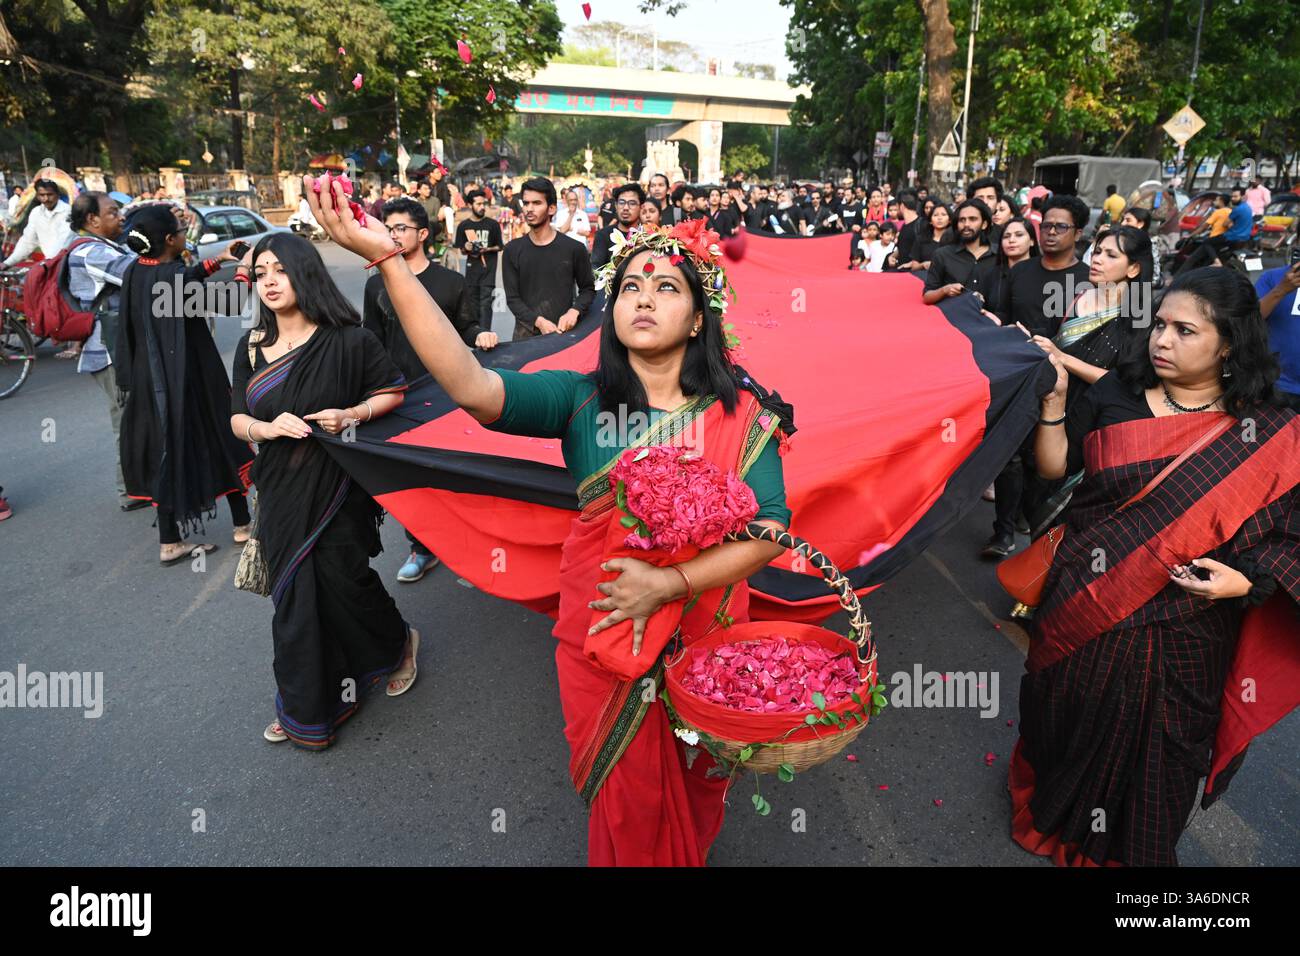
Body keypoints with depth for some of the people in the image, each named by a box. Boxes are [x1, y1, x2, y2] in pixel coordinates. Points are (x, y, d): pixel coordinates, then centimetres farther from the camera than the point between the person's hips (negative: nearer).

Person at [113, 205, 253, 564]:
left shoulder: (134, 273, 2)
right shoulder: (173, 277, -20)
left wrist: (217, 260, 22)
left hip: (150, 380, 7)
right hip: (189, 379, -7)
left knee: (166, 451, 12)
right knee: (220, 442, 10)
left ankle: (170, 542, 16)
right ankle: (242, 525, 21)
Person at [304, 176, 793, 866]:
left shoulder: (741, 415, -10)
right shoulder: (581, 400, -11)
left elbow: (769, 529, -14)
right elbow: (472, 386, -28)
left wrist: (669, 583, -25)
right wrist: (386, 260, -36)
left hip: (704, 638, 1)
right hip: (603, 638, 0)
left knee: (693, 786, 26)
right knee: (626, 796, 20)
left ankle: (690, 856, 58)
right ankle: (628, 857, 53)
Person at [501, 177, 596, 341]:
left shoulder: (574, 248, -2)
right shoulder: (512, 250, 2)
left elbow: (588, 289, 8)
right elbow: (512, 298, -1)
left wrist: (574, 311, -12)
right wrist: (538, 321, -17)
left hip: (564, 332, -1)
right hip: (526, 333, 1)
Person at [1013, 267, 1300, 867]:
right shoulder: (1115, 395, -3)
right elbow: (1054, 466, -4)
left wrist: (1243, 580, -21)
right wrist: (1054, 399, -15)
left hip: (1179, 628, -1)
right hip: (1086, 605, 1)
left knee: (1151, 747, 16)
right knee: (1069, 724, 19)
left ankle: (1128, 847, 46)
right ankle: (1052, 813, 50)